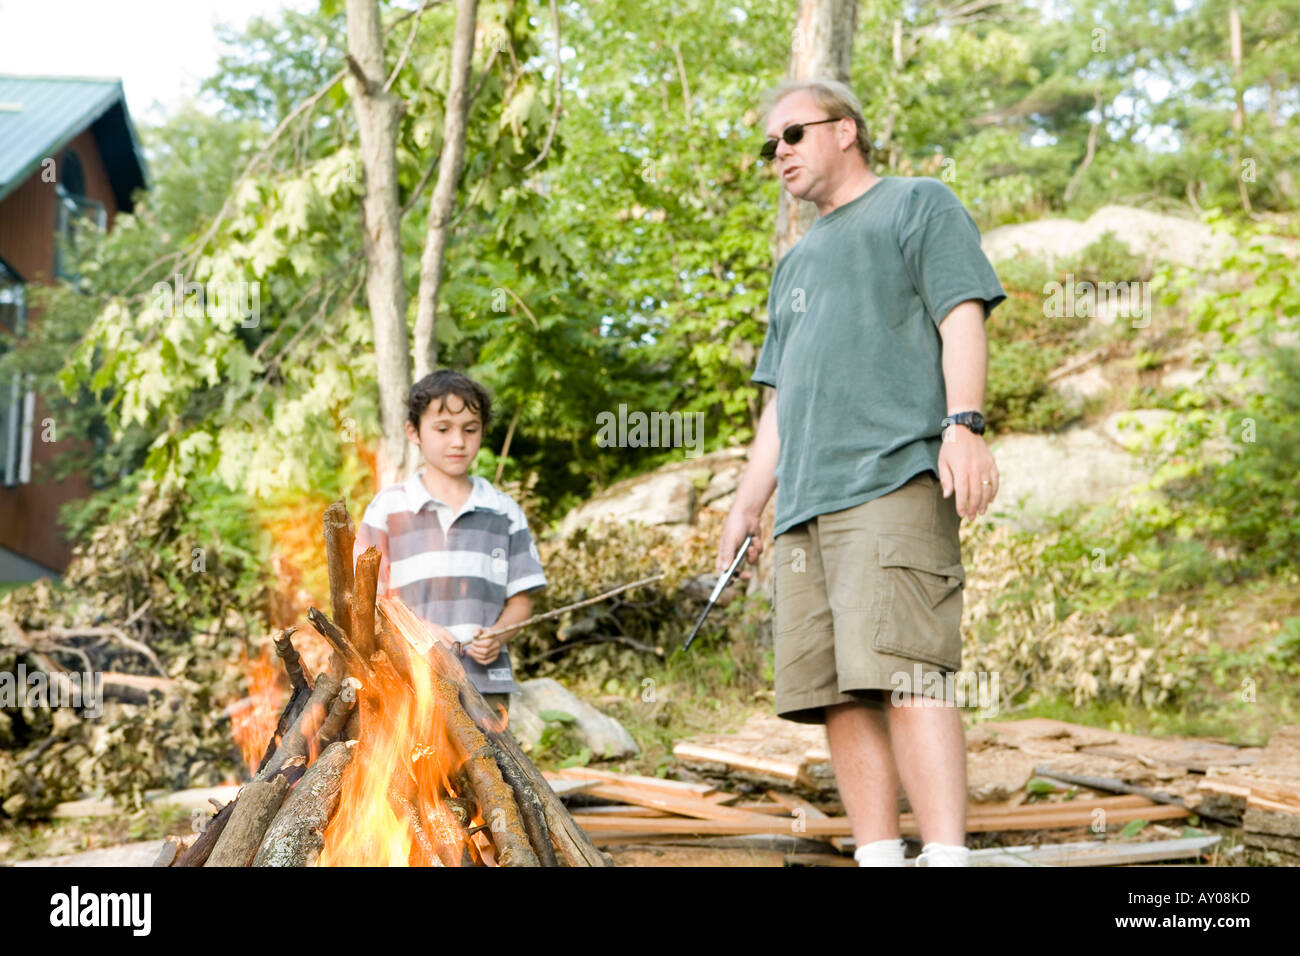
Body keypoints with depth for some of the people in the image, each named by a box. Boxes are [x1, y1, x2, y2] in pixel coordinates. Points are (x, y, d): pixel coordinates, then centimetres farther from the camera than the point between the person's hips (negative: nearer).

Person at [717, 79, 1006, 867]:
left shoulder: (918, 205, 13)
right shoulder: (797, 263, 32)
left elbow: (962, 317, -1)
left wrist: (964, 424, -17)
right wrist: (747, 506, 22)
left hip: (893, 479, -7)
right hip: (805, 505, 7)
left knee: (903, 670, -19)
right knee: (838, 693, -1)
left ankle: (948, 855, -21)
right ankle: (878, 855, 1)